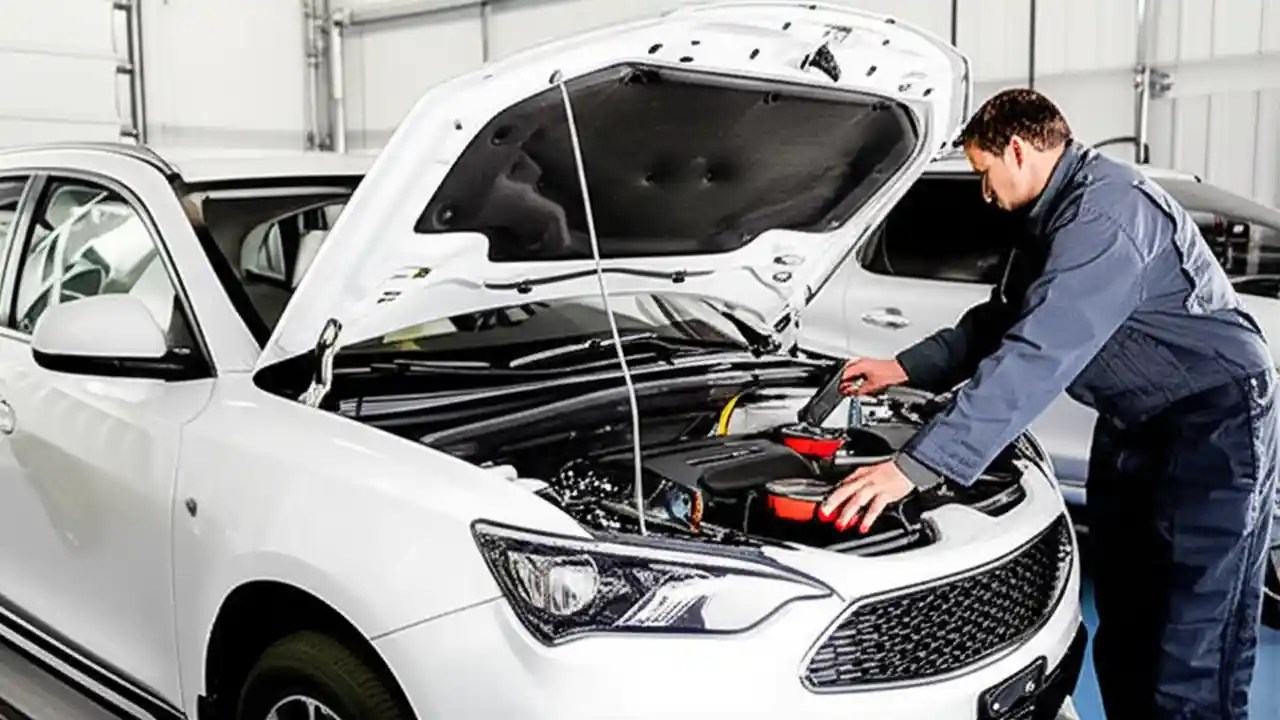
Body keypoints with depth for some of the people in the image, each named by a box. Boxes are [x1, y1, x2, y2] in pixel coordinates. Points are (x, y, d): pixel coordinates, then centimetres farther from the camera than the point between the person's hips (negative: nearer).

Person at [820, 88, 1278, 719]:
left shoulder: (1105, 210, -24)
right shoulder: (1057, 211, 10)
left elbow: (1035, 357, -33)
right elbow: (1000, 323, 21)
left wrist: (913, 468, -36)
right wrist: (903, 369, 16)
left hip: (1213, 420, -10)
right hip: (1134, 423, 10)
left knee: (1191, 665, -9)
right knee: (1122, 638, 14)